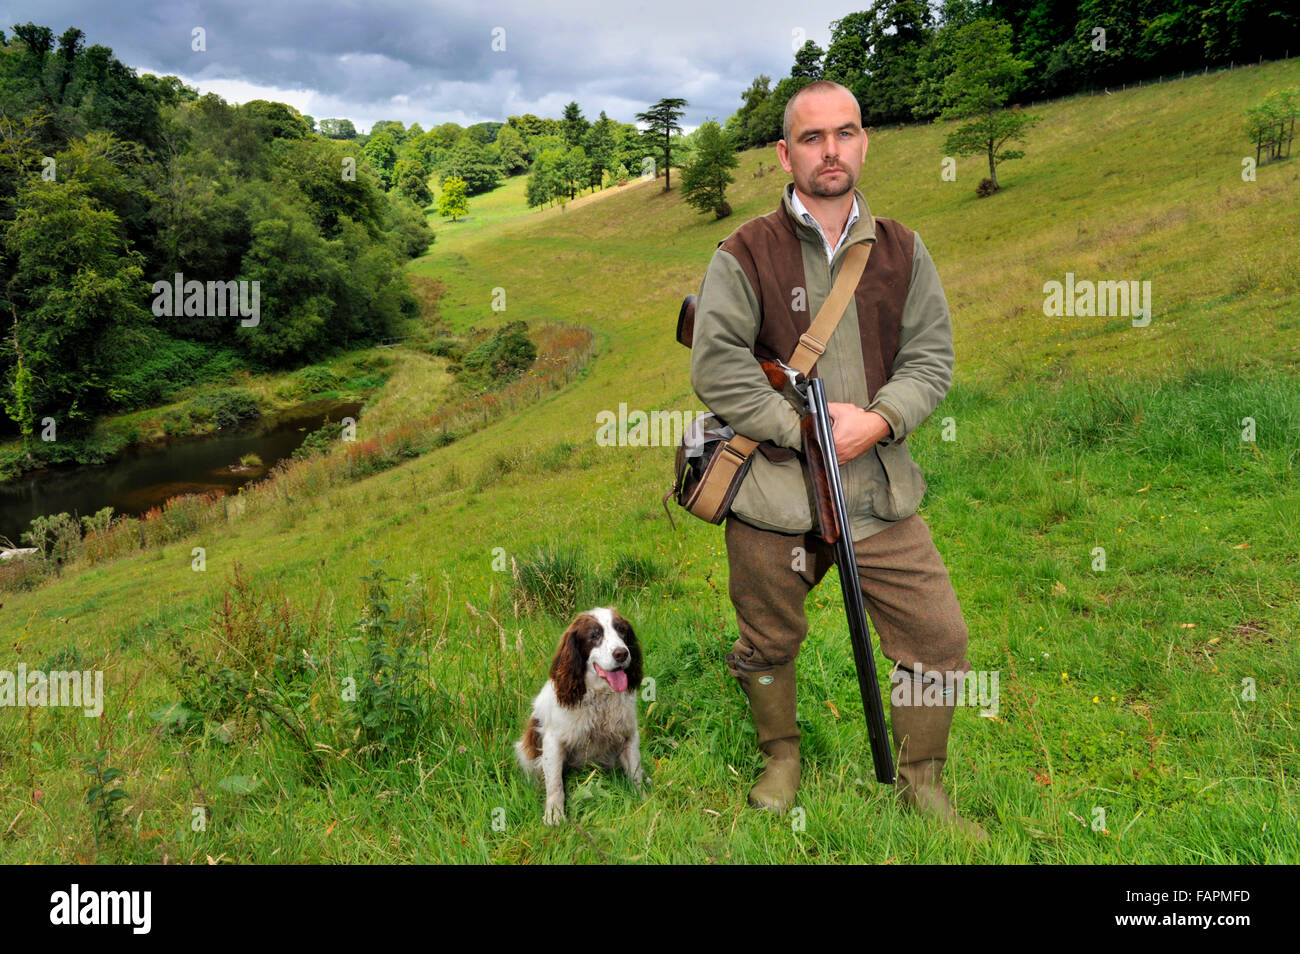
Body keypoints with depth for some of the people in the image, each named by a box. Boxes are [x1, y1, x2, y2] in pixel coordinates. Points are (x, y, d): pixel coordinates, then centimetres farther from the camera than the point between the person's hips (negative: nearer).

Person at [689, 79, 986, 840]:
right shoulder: (745, 254, -4)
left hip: (880, 486, 3)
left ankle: (921, 780, 25)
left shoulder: (902, 251, 8)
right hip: (772, 488, -2)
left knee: (939, 634, 1)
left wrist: (878, 420, -11)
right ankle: (781, 756, 41)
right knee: (769, 640, 13)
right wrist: (803, 431, -13)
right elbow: (716, 365, -9)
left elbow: (932, 352, 7)